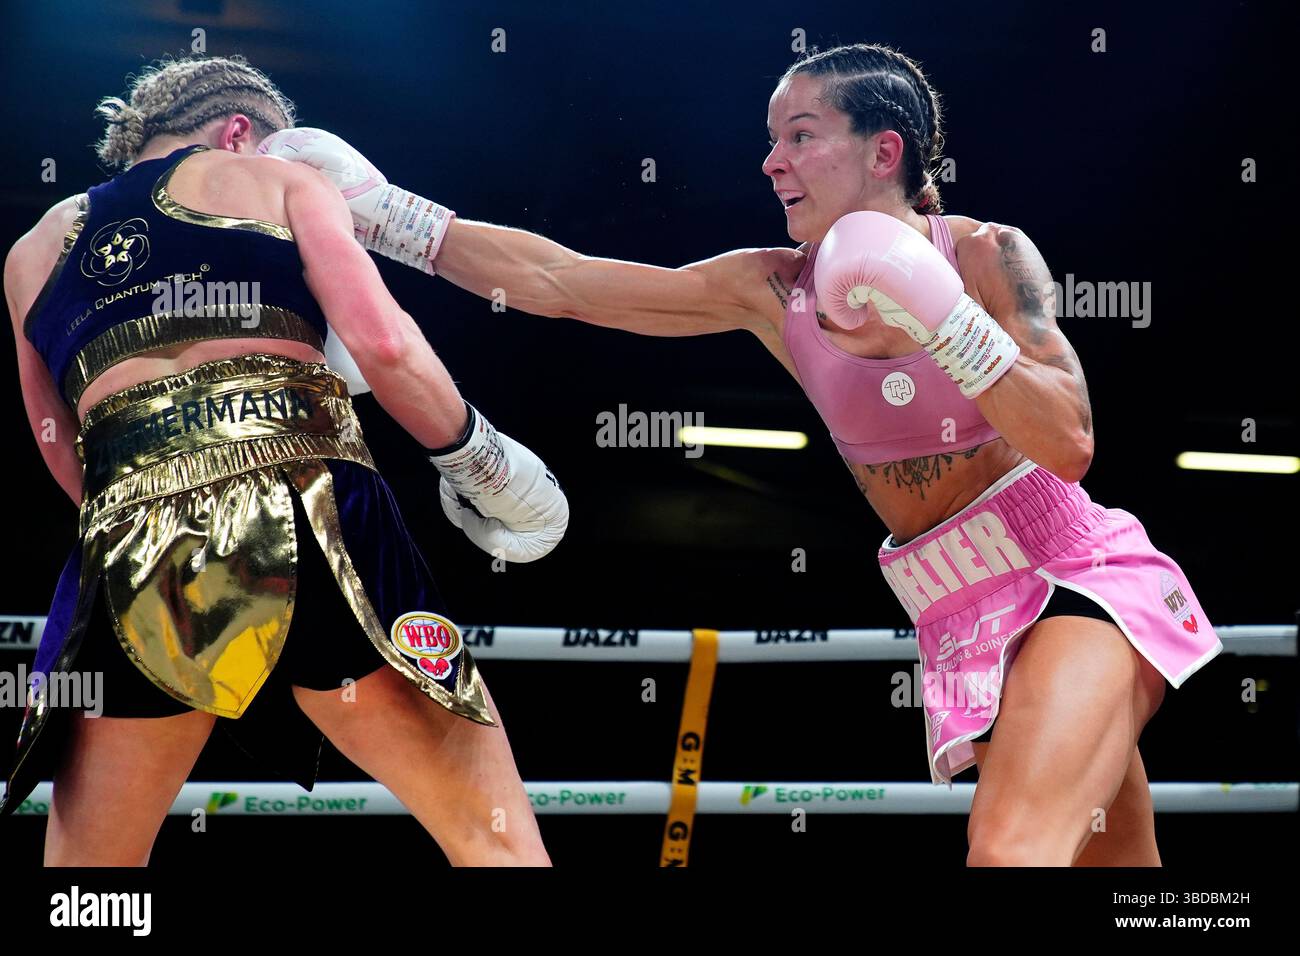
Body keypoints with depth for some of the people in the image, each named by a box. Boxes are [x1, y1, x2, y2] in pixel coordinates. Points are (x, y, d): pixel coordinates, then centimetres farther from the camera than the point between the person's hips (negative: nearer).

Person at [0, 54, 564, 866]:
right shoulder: (279, 181, 17)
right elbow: (382, 342, 1)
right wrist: (482, 462, 12)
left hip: (130, 556, 3)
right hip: (307, 515, -3)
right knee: (494, 835, 4)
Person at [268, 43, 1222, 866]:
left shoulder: (985, 254, -7)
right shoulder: (776, 291, 4)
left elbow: (1070, 444, -15)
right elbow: (557, 281, 2)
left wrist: (943, 322, -24)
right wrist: (387, 215, -1)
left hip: (1073, 577, -5)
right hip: (964, 626, 5)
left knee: (1011, 850, -28)